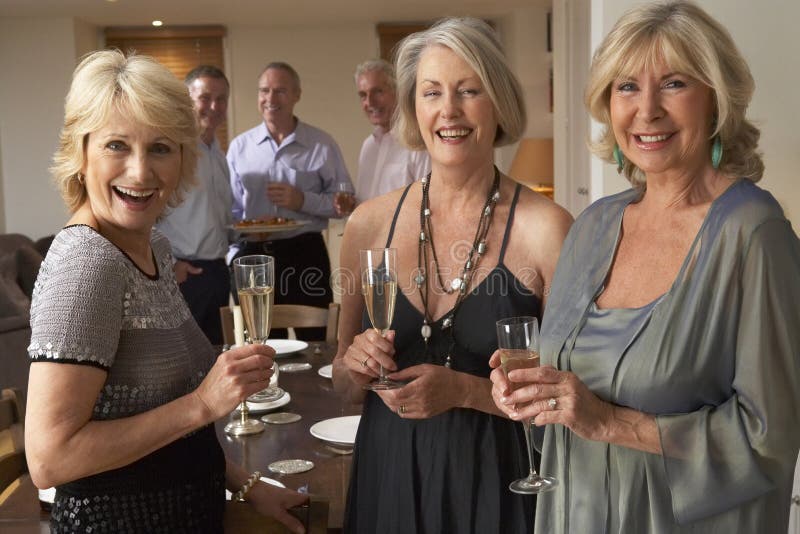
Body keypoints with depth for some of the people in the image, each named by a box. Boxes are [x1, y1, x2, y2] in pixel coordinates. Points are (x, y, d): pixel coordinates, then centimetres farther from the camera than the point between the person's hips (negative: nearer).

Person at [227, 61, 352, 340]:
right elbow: (231, 210, 10)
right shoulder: (239, 147, 8)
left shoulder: (322, 145, 2)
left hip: (306, 256, -2)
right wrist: (236, 255, 1)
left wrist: (304, 201, -13)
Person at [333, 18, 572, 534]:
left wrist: (465, 391, -20)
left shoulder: (546, 228, -14)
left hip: (497, 481, -3)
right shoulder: (370, 223, -3)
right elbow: (347, 387, 8)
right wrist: (358, 365, -13)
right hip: (388, 473, 3)